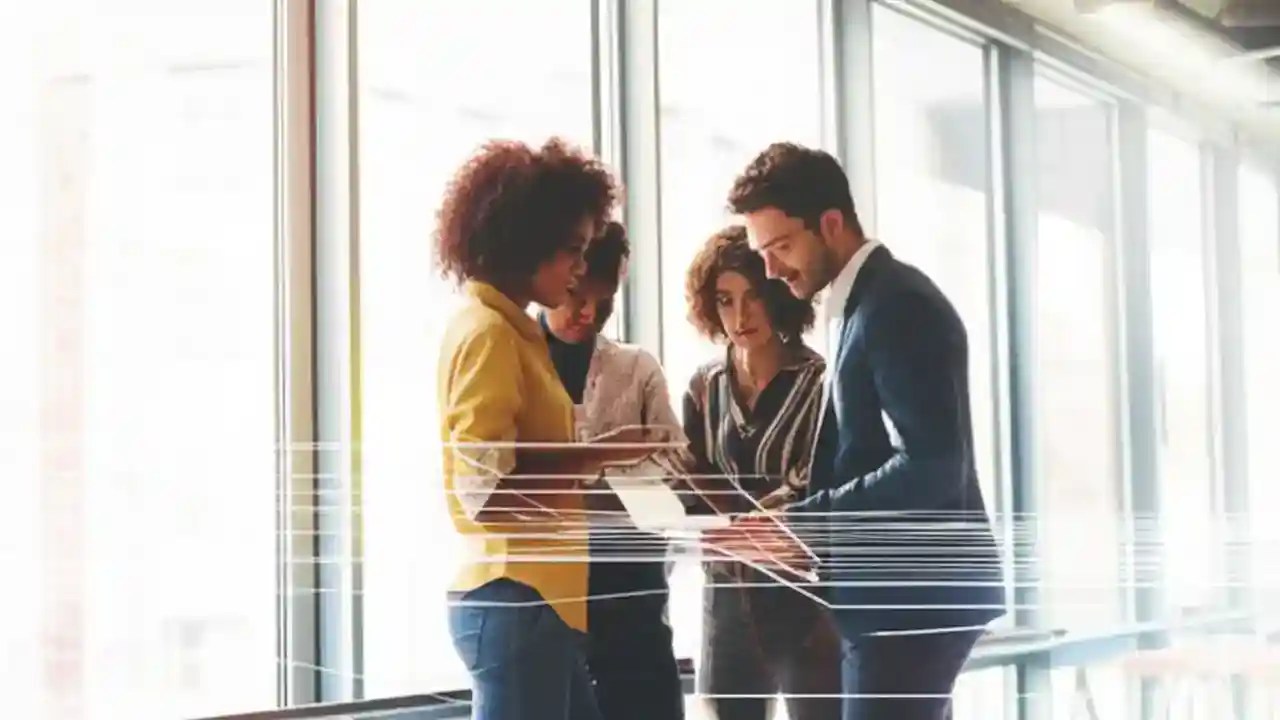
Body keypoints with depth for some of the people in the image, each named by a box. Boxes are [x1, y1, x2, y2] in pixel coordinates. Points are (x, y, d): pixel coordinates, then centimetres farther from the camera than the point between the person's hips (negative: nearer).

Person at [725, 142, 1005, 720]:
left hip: (916, 591, -10)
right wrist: (793, 520, 5)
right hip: (897, 591, 10)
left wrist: (800, 521, -19)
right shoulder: (858, 306, 16)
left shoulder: (899, 306, -15)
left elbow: (933, 465, -23)